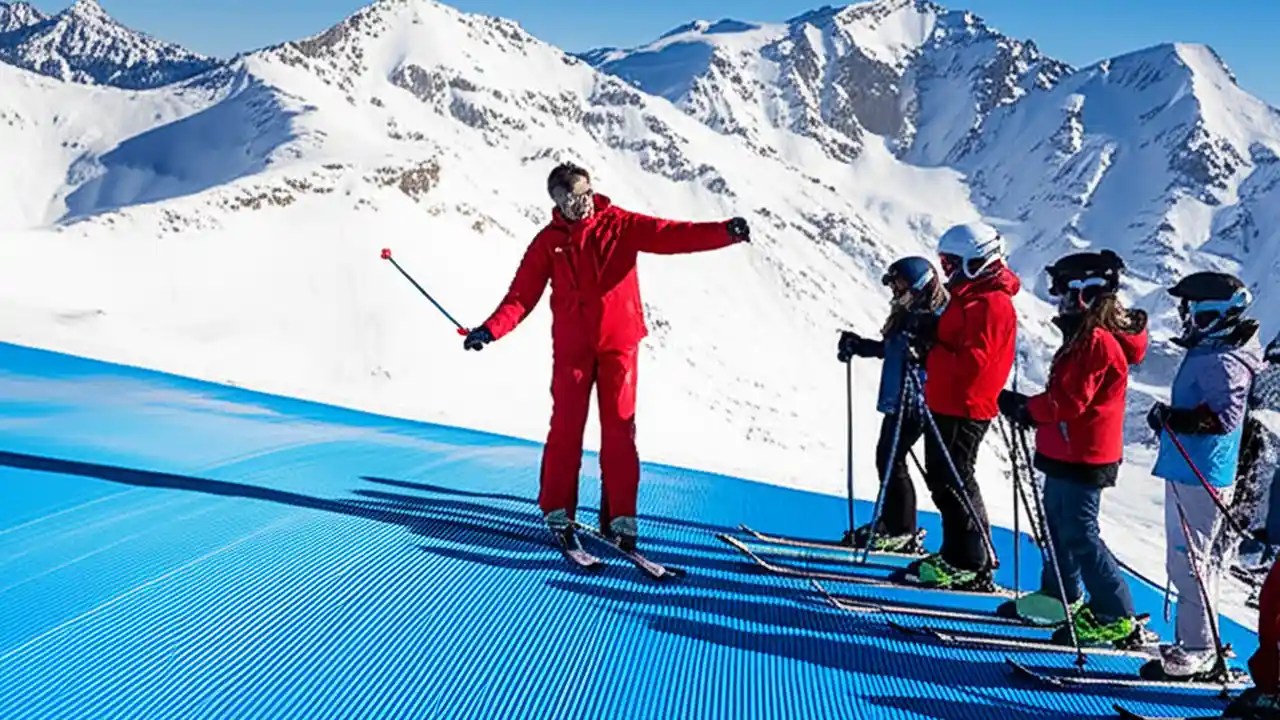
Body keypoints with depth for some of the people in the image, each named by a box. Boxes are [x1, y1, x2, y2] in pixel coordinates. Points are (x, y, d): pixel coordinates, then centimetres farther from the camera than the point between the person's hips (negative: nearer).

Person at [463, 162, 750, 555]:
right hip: (571, 346, 1)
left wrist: (724, 232, -26)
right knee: (565, 426, 1)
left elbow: (670, 235, -11)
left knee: (619, 428, -1)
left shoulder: (620, 225, 0)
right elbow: (523, 294, 0)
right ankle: (558, 514, 12)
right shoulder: (548, 242, 5)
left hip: (618, 342, -1)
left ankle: (619, 518, 5)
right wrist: (492, 329, -15)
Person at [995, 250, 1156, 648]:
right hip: (1067, 452, 11)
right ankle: (1061, 596, 35)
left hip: (1083, 458, -11)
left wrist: (1025, 408, -13)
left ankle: (1119, 619, 0)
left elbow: (1068, 402, -25)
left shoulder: (1098, 342, -21)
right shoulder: (1087, 336, 13)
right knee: (1059, 525, 20)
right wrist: (1030, 408, 5)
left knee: (1079, 535, -7)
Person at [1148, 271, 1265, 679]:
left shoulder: (1222, 361, -17)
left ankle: (1197, 649, 2)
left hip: (1200, 478, -11)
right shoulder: (1208, 351, 14)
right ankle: (1196, 643, 27)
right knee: (1193, 559, 17)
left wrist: (1176, 418, -28)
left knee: (1188, 562, -6)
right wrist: (1171, 419, 14)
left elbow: (1225, 416, -27)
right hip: (1188, 472, 11)